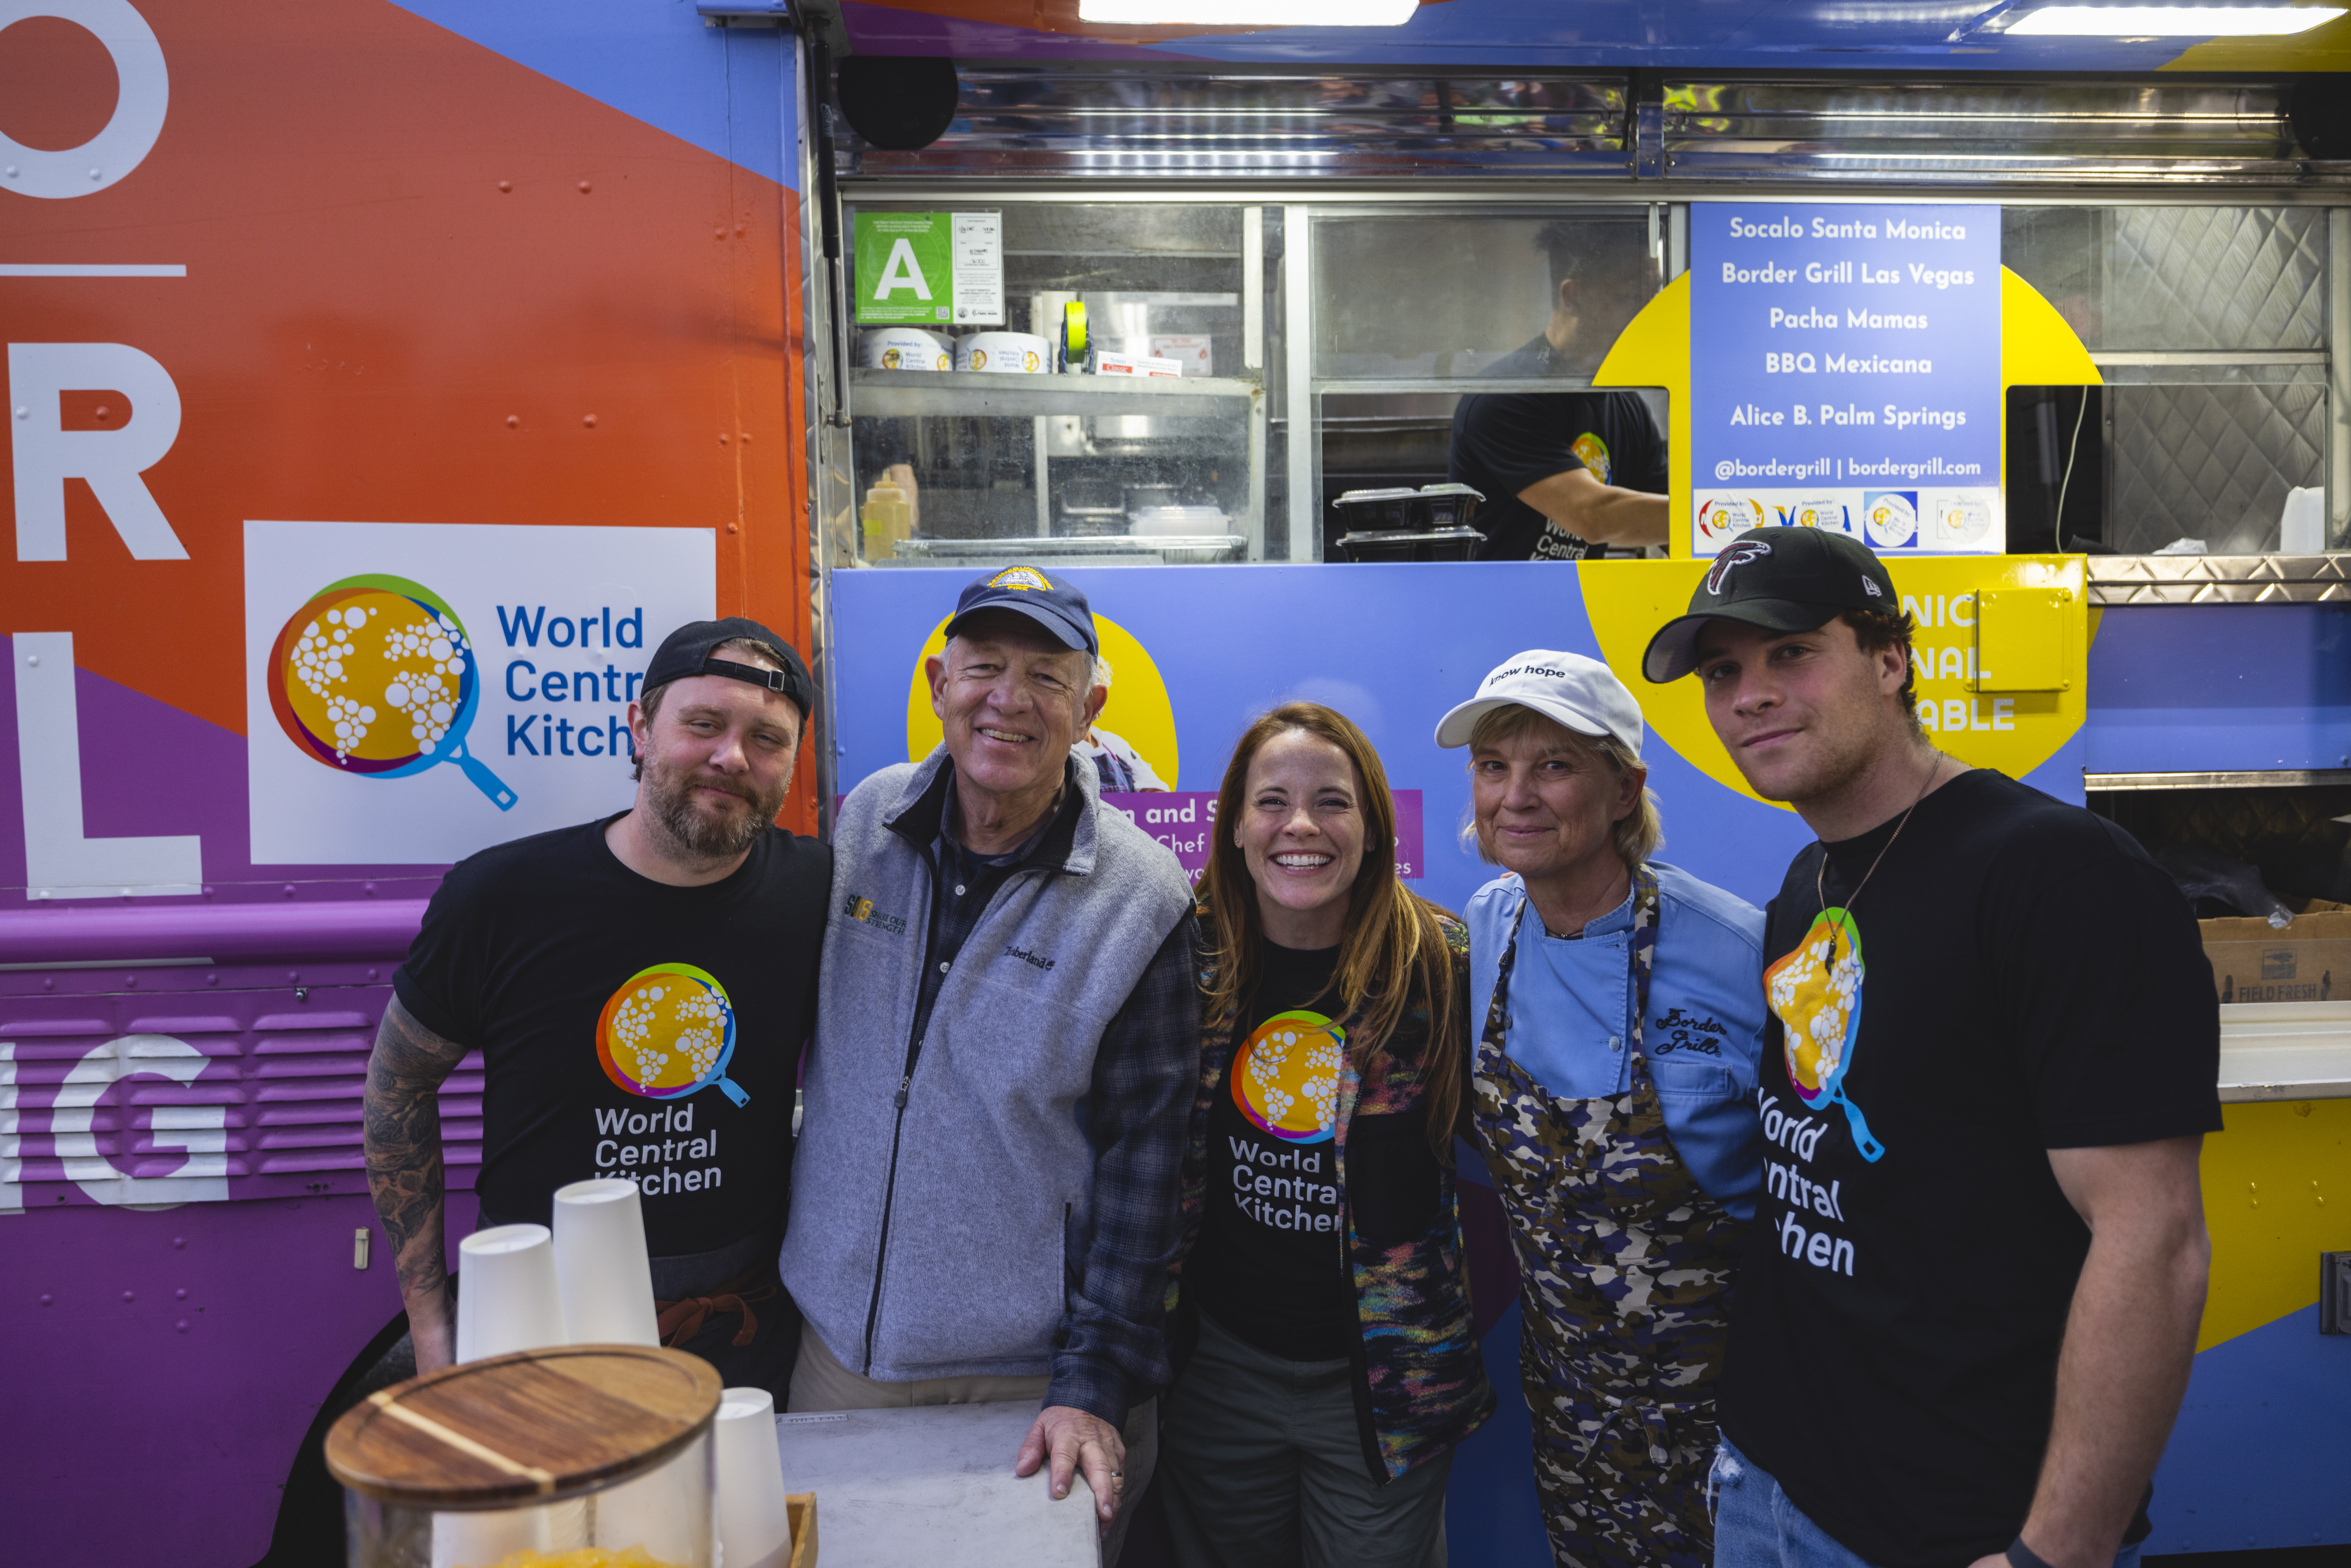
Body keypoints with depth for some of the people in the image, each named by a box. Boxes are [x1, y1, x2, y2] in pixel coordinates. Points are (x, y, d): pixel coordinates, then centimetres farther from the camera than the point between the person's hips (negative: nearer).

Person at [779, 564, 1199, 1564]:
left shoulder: (1144, 900, -14)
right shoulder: (863, 823, -3)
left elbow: (1142, 1159, -12)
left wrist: (1097, 1382, -13)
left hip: (1028, 1371, -3)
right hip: (841, 1343, 4)